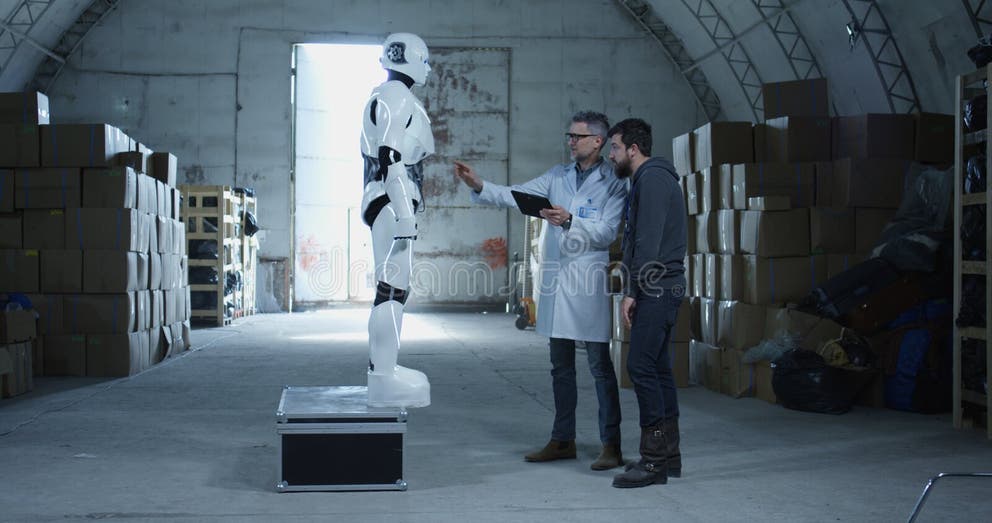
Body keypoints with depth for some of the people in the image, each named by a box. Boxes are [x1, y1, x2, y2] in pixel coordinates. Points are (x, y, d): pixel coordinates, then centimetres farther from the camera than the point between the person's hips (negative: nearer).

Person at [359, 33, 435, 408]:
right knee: (393, 288, -12)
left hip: (382, 203, 11)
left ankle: (381, 370, 19)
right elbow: (392, 159, -20)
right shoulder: (397, 97, -10)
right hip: (393, 204, -11)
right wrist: (405, 216, -24)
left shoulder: (383, 97, 22)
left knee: (390, 287, 14)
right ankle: (384, 378, -13)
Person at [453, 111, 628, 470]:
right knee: (561, 366, 12)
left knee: (600, 366, -2)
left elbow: (606, 233, -12)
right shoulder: (557, 176, 12)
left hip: (588, 281, -6)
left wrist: (569, 222, -25)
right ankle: (563, 440, 22)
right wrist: (478, 186, -9)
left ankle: (611, 445, 4)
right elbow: (516, 196, 5)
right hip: (554, 278, 6)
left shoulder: (612, 184, -3)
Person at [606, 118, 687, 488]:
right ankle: (668, 455, 15)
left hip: (655, 287, -11)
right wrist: (635, 290, 19)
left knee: (641, 365, -12)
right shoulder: (651, 178, 22)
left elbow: (648, 241, -19)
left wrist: (631, 291, -18)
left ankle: (655, 460, -11)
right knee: (657, 367, 11)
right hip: (661, 289, 11)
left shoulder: (651, 178, -11)